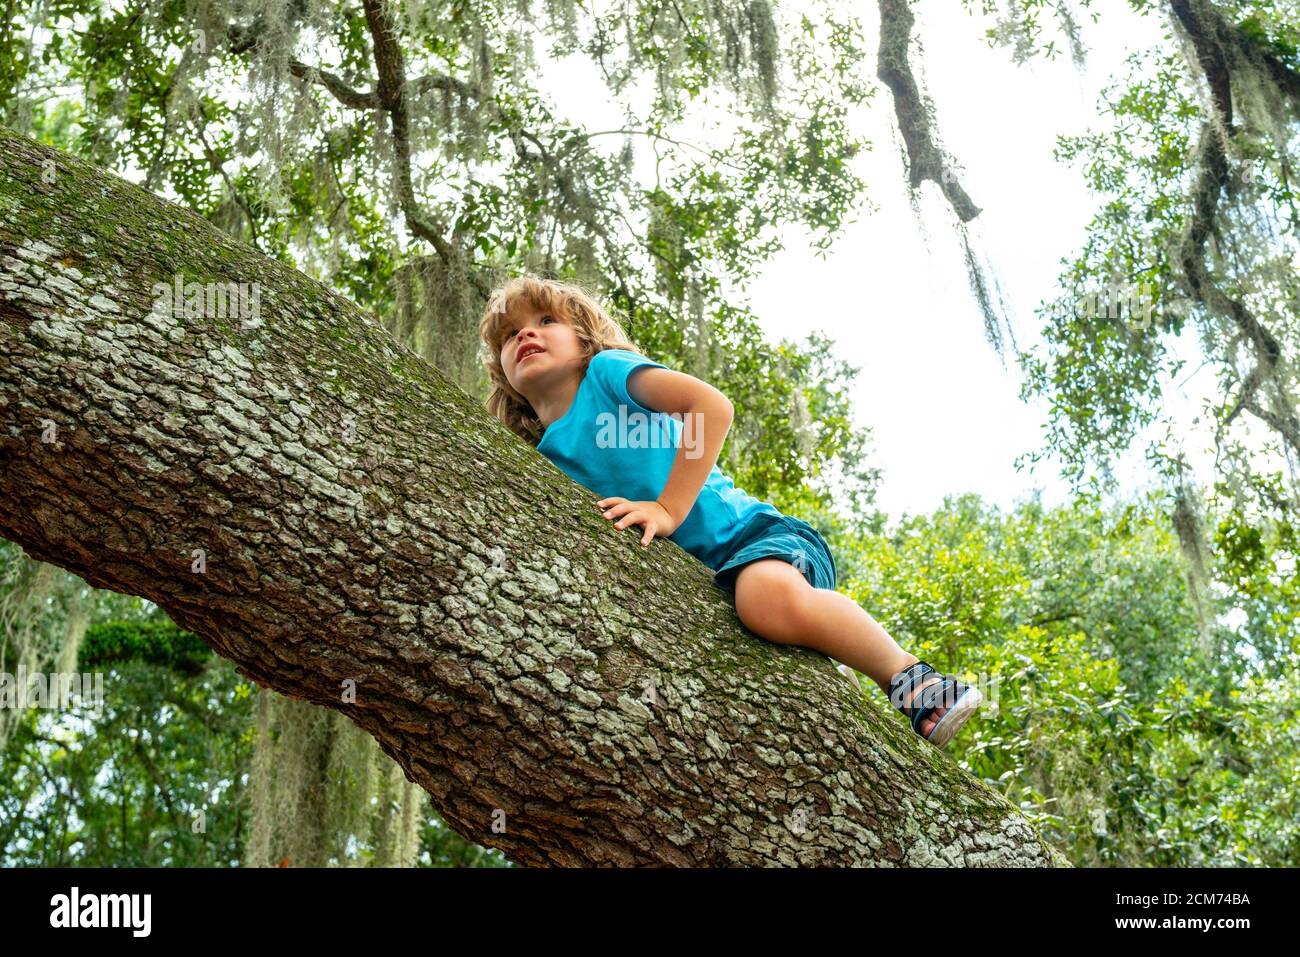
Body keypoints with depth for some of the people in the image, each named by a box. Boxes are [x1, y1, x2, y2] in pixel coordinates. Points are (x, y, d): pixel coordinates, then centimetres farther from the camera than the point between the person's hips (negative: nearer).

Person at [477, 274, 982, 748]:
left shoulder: (607, 367, 1)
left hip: (747, 534, -5)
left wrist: (668, 510, -19)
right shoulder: (544, 463, 16)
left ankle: (908, 676, -20)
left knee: (771, 597, -39)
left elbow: (712, 405, -15)